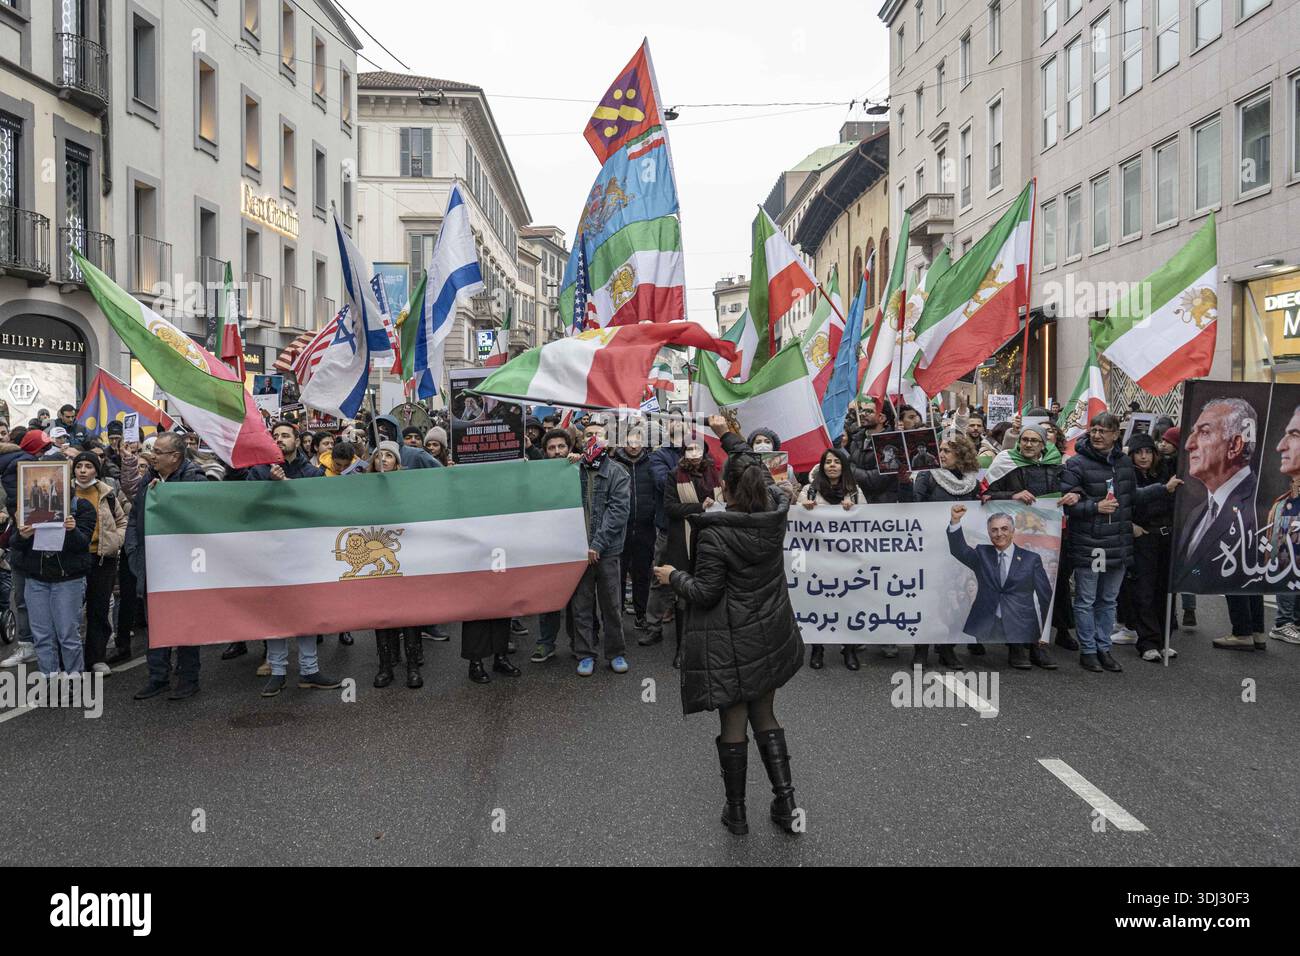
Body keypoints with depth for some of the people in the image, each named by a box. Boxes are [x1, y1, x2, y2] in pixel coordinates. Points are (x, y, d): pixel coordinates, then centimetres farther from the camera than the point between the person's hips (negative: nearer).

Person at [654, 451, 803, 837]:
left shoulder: (715, 534, -21)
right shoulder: (775, 520, -4)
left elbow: (705, 593, -17)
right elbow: (777, 495, 22)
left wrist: (673, 577, -1)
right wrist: (757, 472, 27)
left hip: (731, 644, -6)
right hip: (771, 636, 6)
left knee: (733, 724, 8)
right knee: (765, 717, 19)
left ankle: (736, 812, 22)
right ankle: (785, 802, 16)